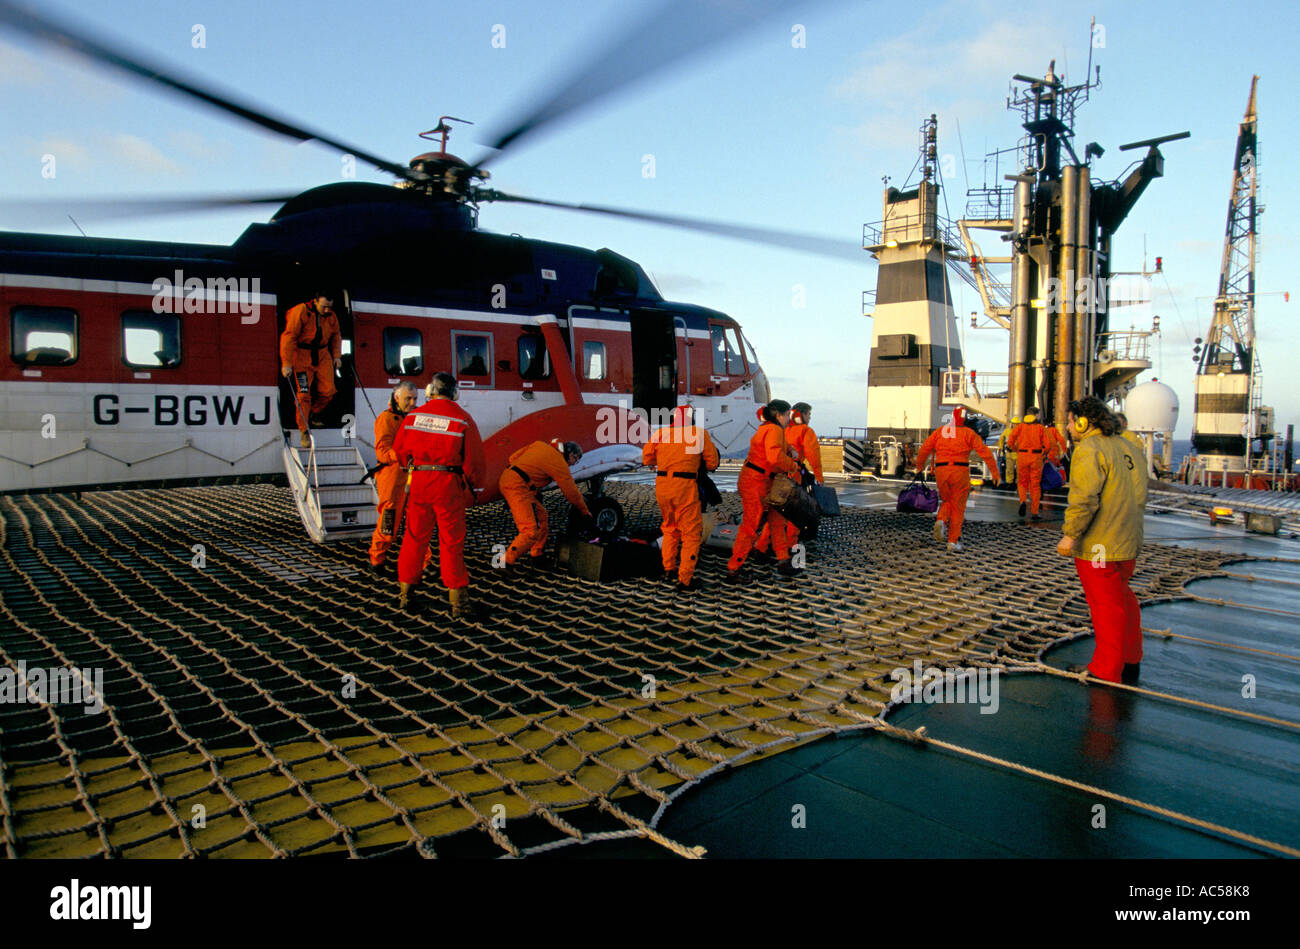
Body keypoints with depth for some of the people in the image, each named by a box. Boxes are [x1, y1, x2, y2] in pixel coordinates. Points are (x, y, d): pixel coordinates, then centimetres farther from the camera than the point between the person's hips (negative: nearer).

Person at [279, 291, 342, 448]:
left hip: (323, 355, 5)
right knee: (304, 392, -10)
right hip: (301, 355, -5)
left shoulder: (331, 316, 2)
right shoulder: (300, 312, -15)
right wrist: (286, 363, -20)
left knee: (328, 391, -2)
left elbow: (335, 336, 19)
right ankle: (304, 430, -3)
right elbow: (288, 337, -16)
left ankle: (312, 415, 25)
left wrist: (337, 355, 8)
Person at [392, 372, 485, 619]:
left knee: (415, 537, 15)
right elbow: (474, 458, -7)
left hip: (418, 481, 3)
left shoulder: (413, 416, 3)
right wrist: (472, 484, 10)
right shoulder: (462, 419, -7)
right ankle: (458, 602, 2)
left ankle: (405, 593, 24)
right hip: (449, 484, -3)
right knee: (452, 542, 2)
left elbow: (399, 450, 11)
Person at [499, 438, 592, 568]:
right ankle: (505, 563, -9)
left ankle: (536, 555, 28)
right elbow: (572, 492, 2)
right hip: (518, 487, -10)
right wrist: (585, 512, 14)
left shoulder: (540, 445, 19)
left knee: (540, 515, 21)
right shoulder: (559, 463, -4)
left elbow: (513, 458, 21)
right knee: (531, 531, -12)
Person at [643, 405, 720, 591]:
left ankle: (668, 569, 28)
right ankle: (685, 579, 1)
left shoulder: (660, 433, 9)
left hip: (661, 484, 4)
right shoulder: (699, 433, 3)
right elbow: (713, 463, 5)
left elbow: (646, 459, 15)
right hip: (685, 485, -4)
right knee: (692, 532, 4)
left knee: (670, 527, 24)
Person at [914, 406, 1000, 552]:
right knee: (958, 507, 7)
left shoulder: (939, 431, 7)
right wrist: (995, 472, 1)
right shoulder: (968, 433, 1)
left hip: (941, 470, 2)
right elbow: (985, 452, -3)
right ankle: (953, 541, 4)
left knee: (947, 501, 21)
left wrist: (919, 466, 25)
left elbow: (924, 449, 8)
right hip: (960, 471, -2)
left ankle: (941, 521, -10)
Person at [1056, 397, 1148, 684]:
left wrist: (1070, 534, -18)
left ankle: (1106, 672, 8)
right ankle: (1130, 662, 32)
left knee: (1106, 606, -1)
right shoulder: (1126, 447, 13)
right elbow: (1140, 495, 19)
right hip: (1128, 543, 9)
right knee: (1123, 600, 20)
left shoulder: (1089, 450, -15)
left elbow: (1084, 498, -24)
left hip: (1099, 546, -9)